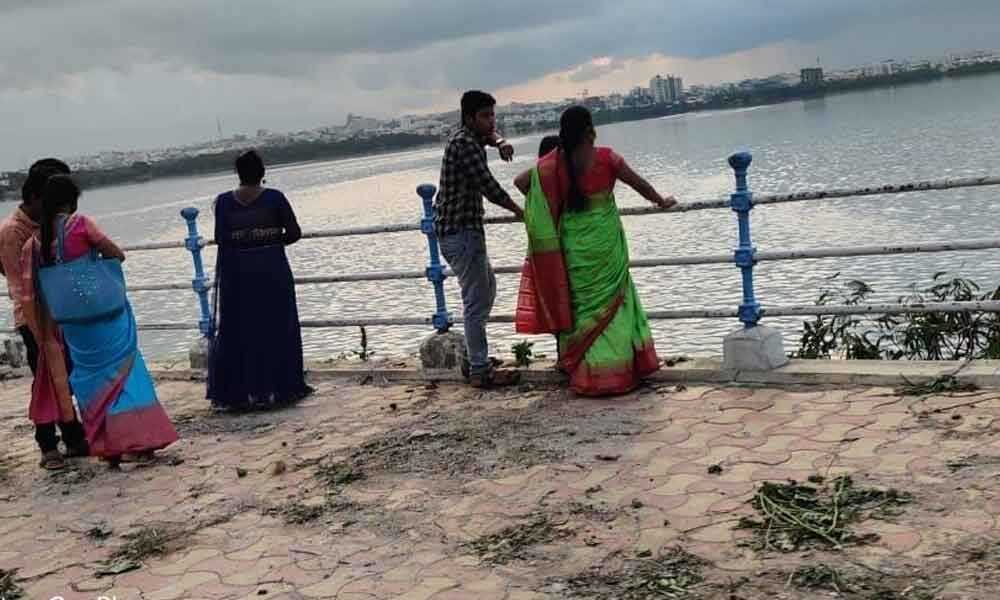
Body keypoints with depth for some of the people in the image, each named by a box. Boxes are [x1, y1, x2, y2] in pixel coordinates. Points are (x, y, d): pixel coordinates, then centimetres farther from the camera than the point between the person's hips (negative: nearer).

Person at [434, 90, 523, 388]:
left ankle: (474, 356, 28)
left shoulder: (470, 136, 12)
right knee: (477, 299, -10)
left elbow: (488, 133, 35)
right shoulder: (465, 143, -17)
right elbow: (488, 186, -20)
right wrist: (520, 211, -6)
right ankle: (480, 371, -7)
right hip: (461, 231, -11)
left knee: (487, 286, 22)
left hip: (459, 229, 11)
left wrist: (499, 141, 9)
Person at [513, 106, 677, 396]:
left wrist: (551, 206, 14)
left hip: (574, 246, 2)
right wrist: (661, 201, 19)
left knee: (581, 304, 12)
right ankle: (617, 371, 13)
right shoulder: (605, 158, -9)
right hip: (606, 242, -2)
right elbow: (638, 183, 1)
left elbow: (521, 181, 3)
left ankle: (588, 373, 15)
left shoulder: (553, 164, -4)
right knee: (611, 302, 9)